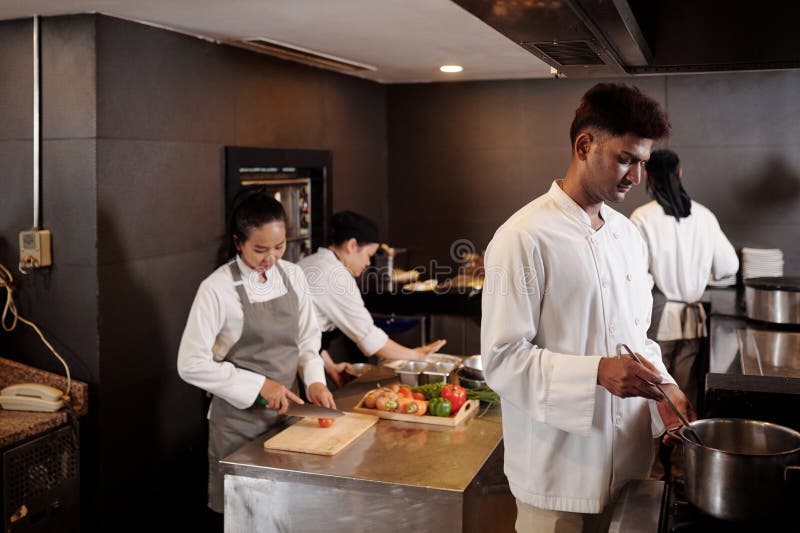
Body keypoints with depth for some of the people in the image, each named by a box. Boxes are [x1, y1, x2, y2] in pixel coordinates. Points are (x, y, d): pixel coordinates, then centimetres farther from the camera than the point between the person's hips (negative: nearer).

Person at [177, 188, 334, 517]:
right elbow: (192, 364, -16)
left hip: (286, 413, 5)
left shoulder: (292, 275, 0)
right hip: (239, 420, -5)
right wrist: (260, 385, -18)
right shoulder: (217, 288, -15)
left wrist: (314, 380, -8)